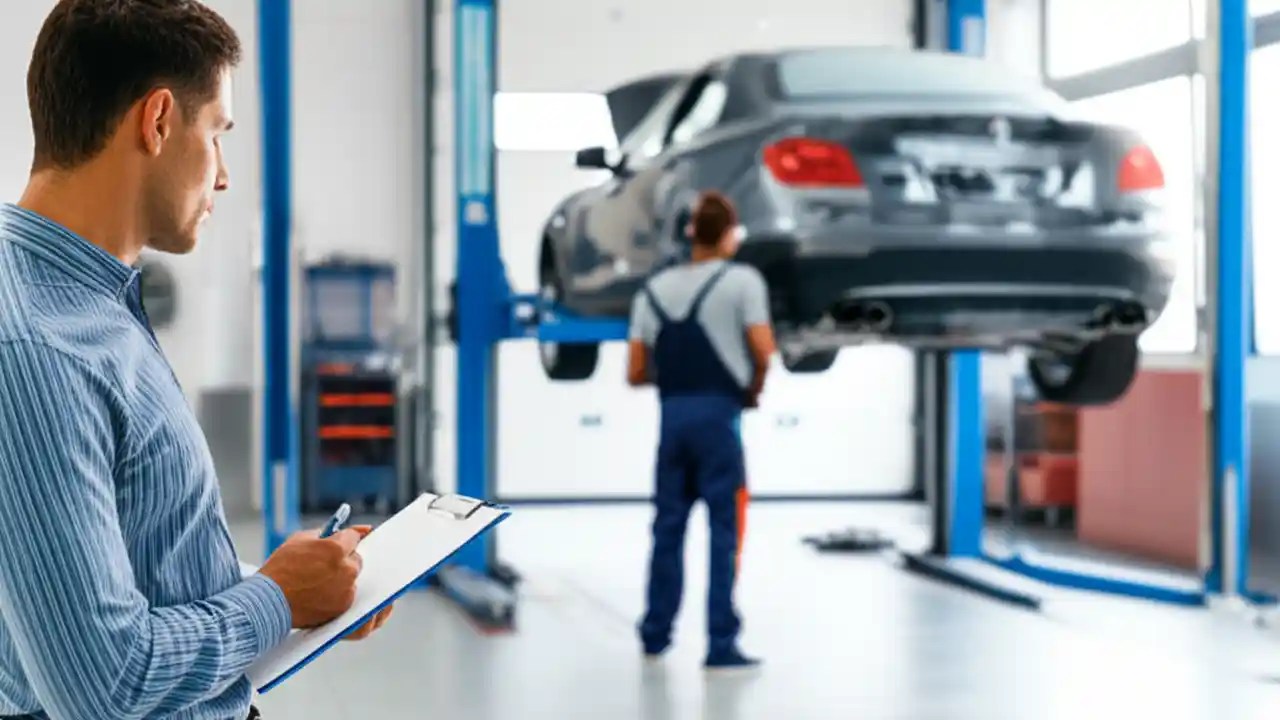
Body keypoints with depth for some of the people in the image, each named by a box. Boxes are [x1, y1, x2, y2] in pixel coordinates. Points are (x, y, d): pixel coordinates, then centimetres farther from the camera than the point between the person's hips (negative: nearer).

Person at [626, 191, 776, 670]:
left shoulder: (654, 289, 12)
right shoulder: (741, 280, -2)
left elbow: (637, 373, 9)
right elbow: (763, 351, -12)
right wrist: (753, 390, 6)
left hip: (672, 414, 5)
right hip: (717, 414, -5)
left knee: (668, 526, 14)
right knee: (725, 530, -1)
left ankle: (655, 634, 21)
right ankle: (721, 644, -2)